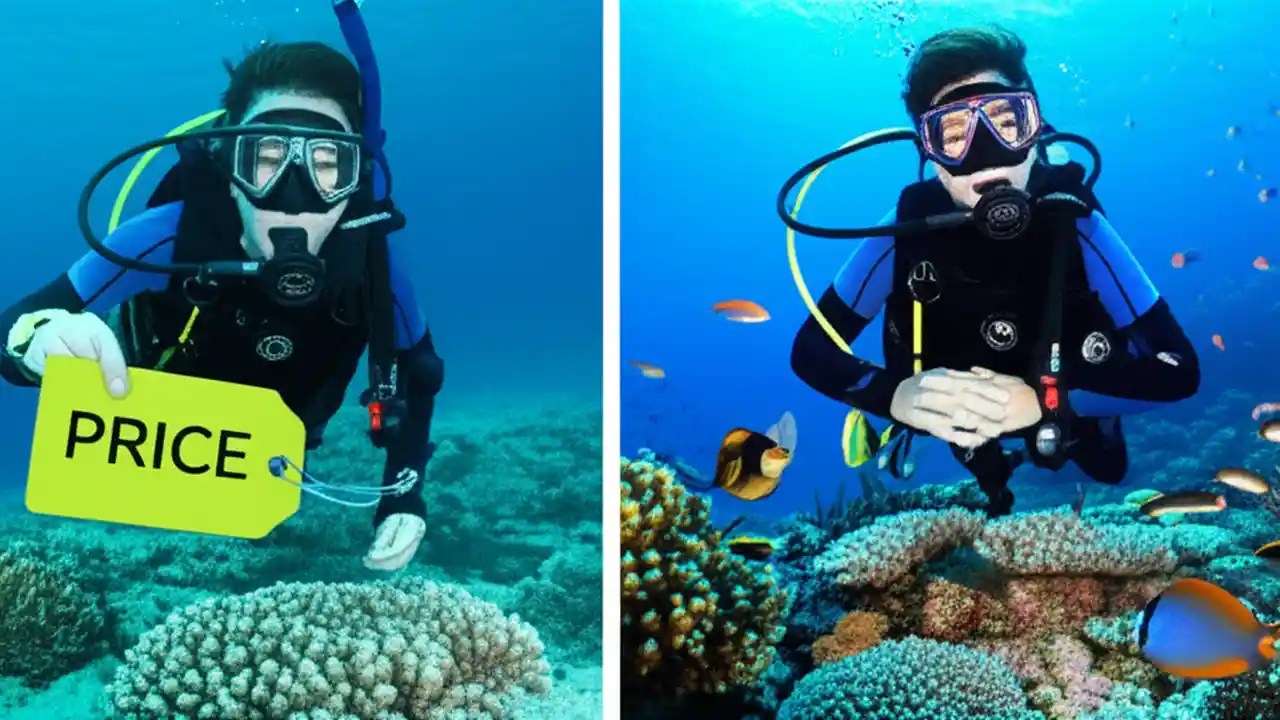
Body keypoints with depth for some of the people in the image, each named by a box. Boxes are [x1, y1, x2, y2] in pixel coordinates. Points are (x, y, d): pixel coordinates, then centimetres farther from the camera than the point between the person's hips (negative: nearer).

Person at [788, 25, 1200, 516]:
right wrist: (894, 393, -42)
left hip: (1075, 436, 0)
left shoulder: (1075, 225, -29)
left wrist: (1046, 399, -43)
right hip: (968, 443, 0)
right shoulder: (906, 231, -28)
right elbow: (810, 350, -23)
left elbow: (1179, 370, -29)